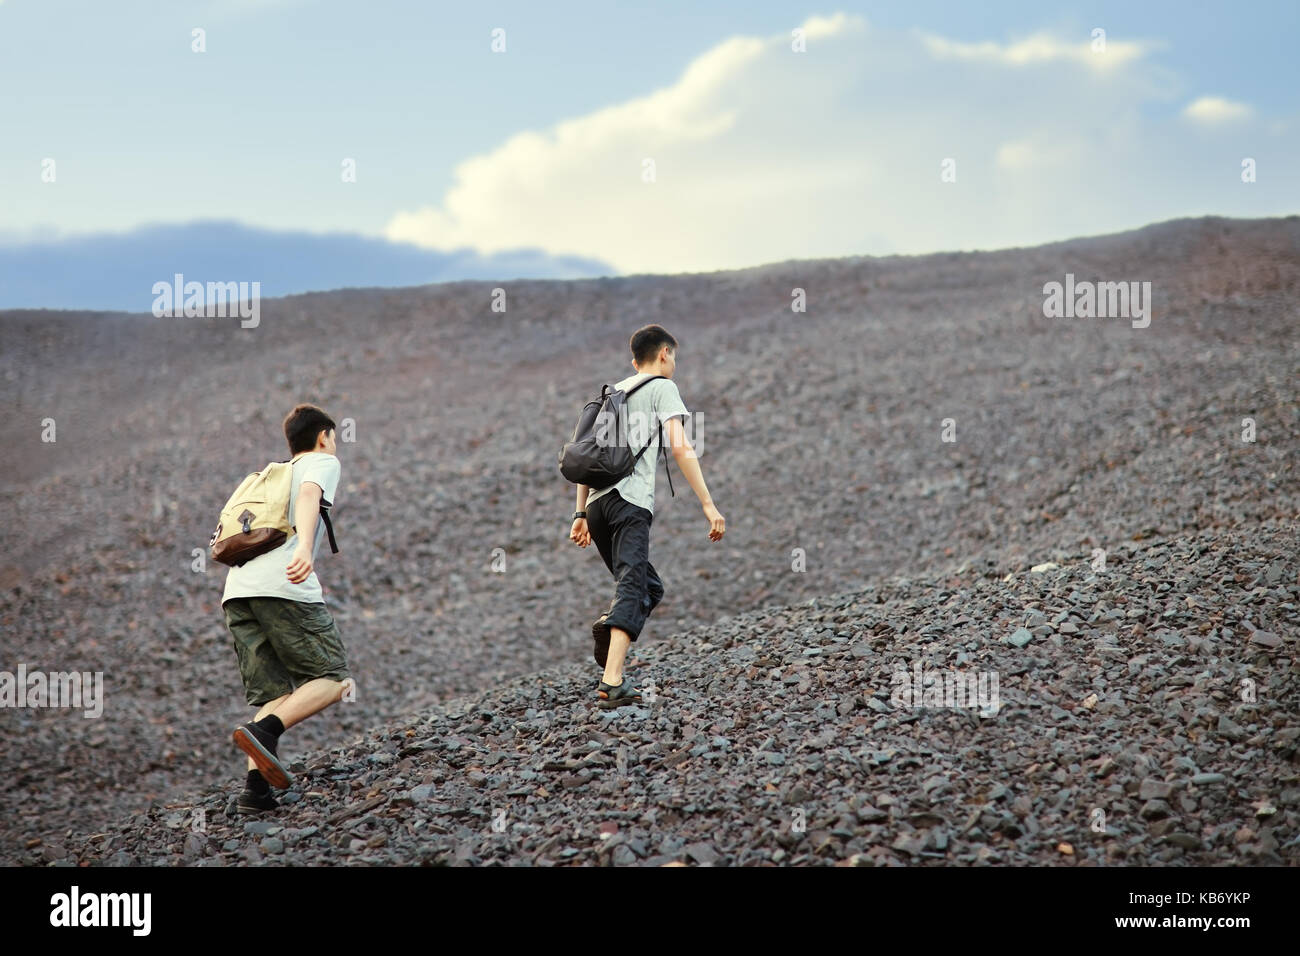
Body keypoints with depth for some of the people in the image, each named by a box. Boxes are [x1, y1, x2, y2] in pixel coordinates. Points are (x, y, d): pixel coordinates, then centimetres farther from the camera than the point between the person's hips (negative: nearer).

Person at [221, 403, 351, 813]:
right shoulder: (322, 462, 14)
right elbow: (309, 496, -10)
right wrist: (305, 548, -28)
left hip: (237, 589, 7)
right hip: (282, 585, -7)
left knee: (274, 694, 7)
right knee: (334, 680, -1)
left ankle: (255, 787, -11)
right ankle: (261, 731, -24)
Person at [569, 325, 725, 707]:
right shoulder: (662, 387, 7)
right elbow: (680, 448, -6)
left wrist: (581, 513, 27)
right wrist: (708, 504, -8)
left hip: (597, 502, 7)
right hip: (631, 502, -7)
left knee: (649, 586, 19)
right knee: (631, 588, -16)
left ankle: (609, 626, -6)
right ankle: (612, 682, -32)